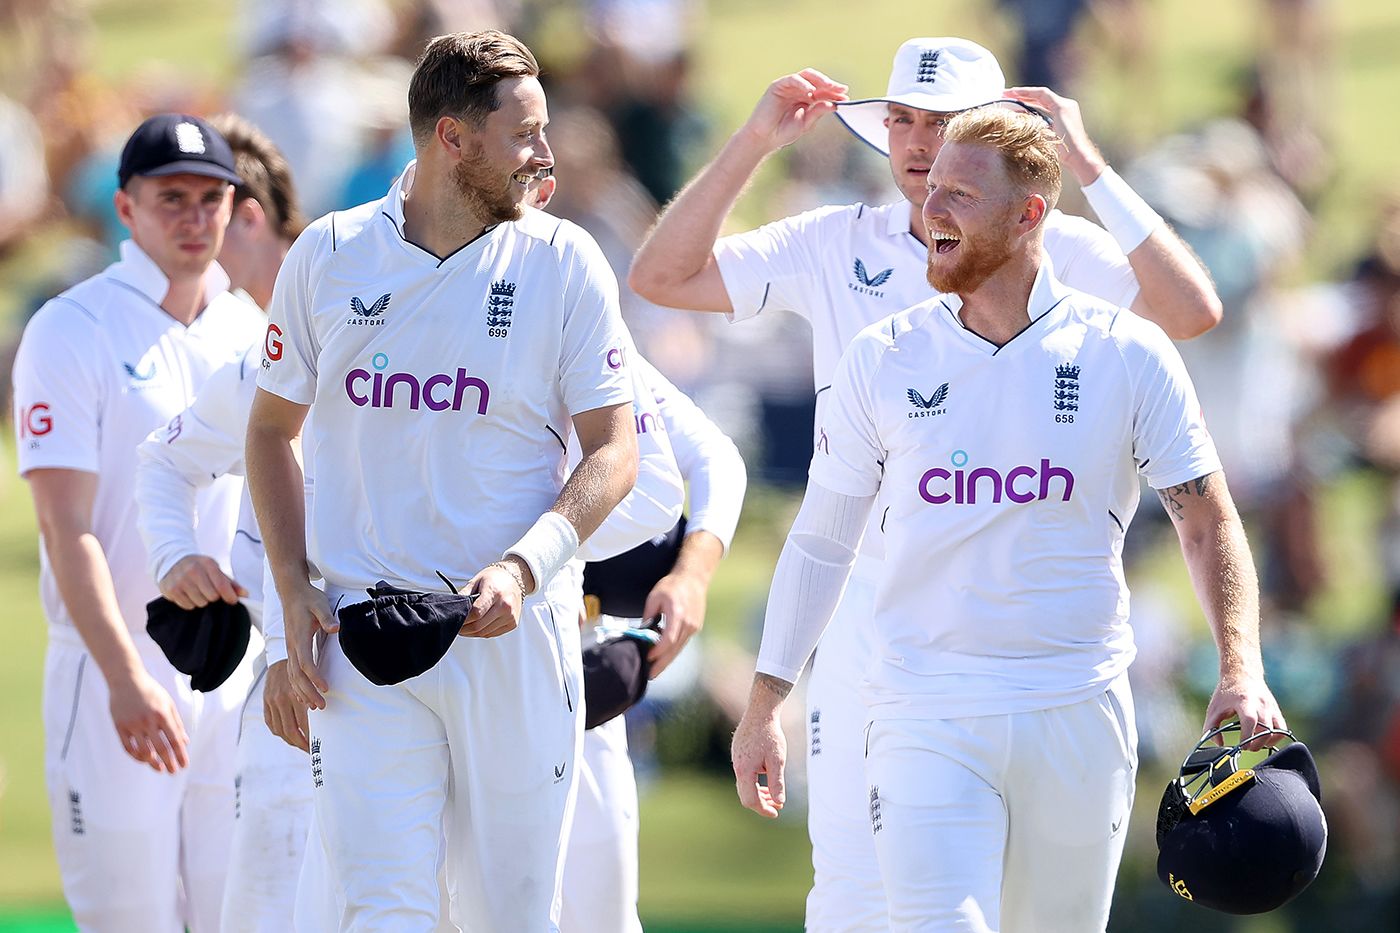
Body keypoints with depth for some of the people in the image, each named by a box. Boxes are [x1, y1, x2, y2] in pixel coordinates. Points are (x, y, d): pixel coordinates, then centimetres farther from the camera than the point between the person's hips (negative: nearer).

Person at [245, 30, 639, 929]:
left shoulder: (564, 264, 1)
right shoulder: (328, 257, 4)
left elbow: (613, 452, 0)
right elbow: (272, 428, 15)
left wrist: (523, 567, -16)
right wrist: (294, 591, 2)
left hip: (512, 635, 0)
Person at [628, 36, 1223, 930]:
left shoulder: (1056, 251, -1)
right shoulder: (837, 245, 7)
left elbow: (1192, 311, -16)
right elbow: (662, 276, 4)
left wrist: (1089, 168, -17)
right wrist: (754, 144, -4)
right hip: (869, 610, 2)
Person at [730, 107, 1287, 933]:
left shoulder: (1126, 354, 0)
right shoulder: (884, 360, 4)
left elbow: (1208, 522, 3)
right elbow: (821, 538, 11)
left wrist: (1242, 669, -12)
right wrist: (766, 702, 9)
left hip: (1077, 719, 0)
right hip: (927, 713, 0)